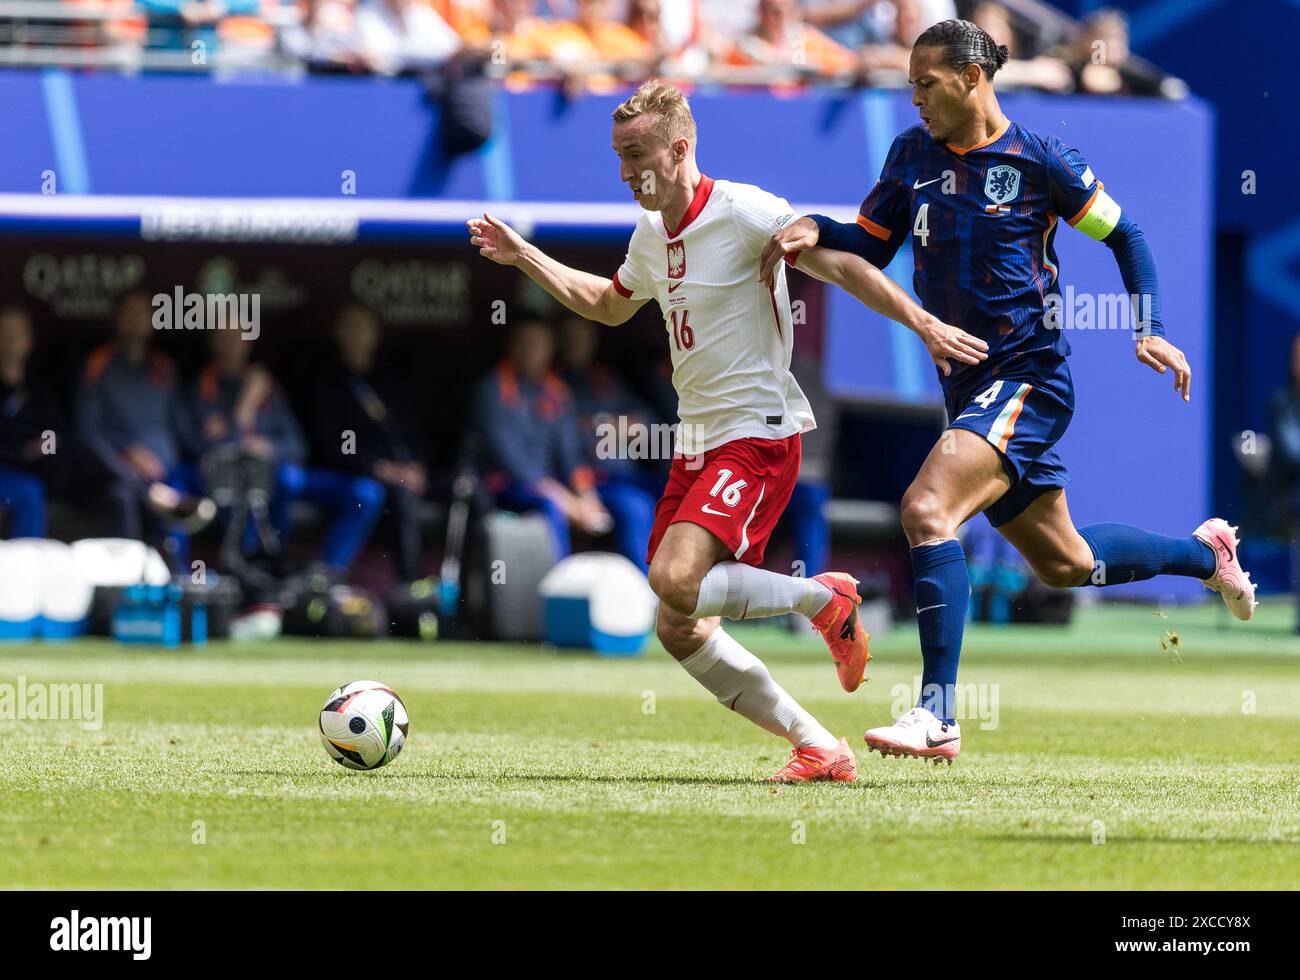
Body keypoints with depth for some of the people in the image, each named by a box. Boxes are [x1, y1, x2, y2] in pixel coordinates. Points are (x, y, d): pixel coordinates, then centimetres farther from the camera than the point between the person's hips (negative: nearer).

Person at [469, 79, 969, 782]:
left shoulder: (742, 212, -13)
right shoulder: (652, 234, 12)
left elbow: (844, 265, -14)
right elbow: (608, 305, 32)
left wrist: (924, 323, -23)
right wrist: (523, 258, 28)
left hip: (757, 436, -8)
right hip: (696, 441, 8)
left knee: (675, 579, -28)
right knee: (678, 631, 1)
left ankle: (826, 598, -3)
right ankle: (820, 750, 11)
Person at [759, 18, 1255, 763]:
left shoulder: (1038, 160, -10)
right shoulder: (914, 153, 6)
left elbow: (1123, 233, 0)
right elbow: (871, 248, 12)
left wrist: (1151, 330, -8)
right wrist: (814, 232, -8)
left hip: (1030, 375, -7)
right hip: (968, 386, 7)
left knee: (927, 510, -26)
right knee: (1064, 564, 19)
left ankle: (938, 716, -26)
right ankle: (1206, 554, 46)